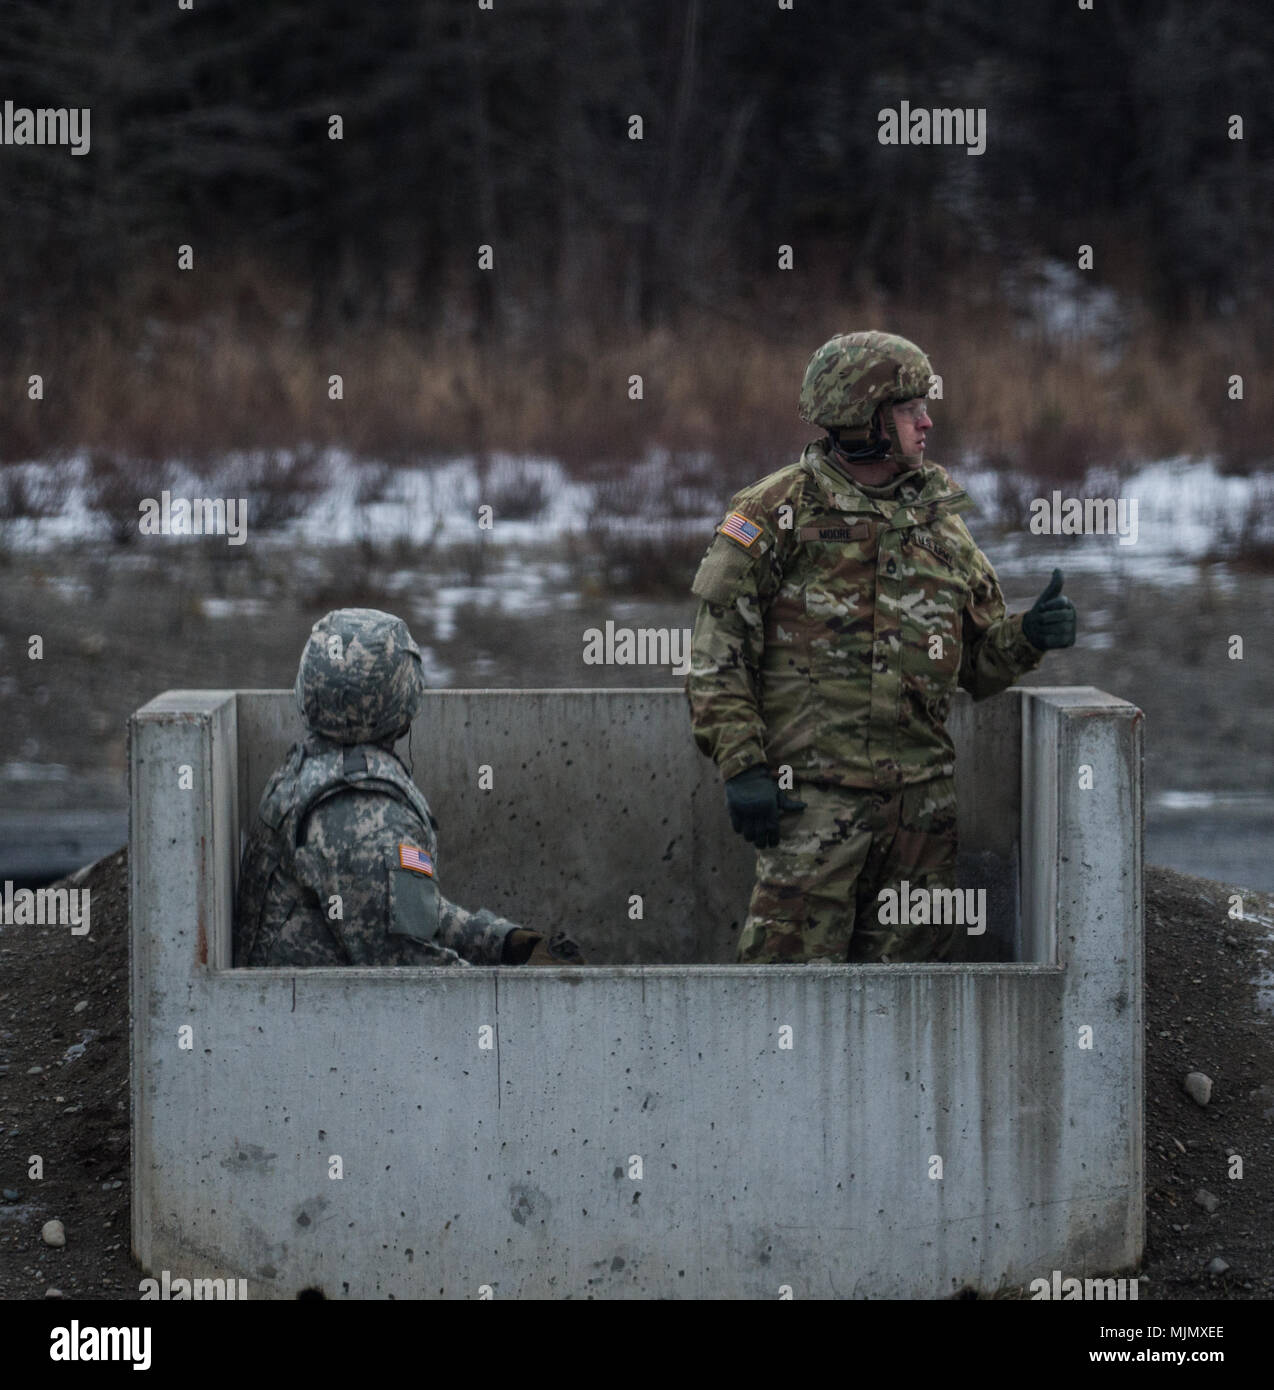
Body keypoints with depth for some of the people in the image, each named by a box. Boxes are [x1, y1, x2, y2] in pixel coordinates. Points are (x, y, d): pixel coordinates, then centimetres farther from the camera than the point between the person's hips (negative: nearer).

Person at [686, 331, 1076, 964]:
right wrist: (741, 766, -13)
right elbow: (717, 656, -5)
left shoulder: (939, 524, 14)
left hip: (920, 798, 5)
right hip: (813, 793, -5)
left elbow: (980, 663, 19)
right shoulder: (774, 515, -3)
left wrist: (1028, 635, -2)